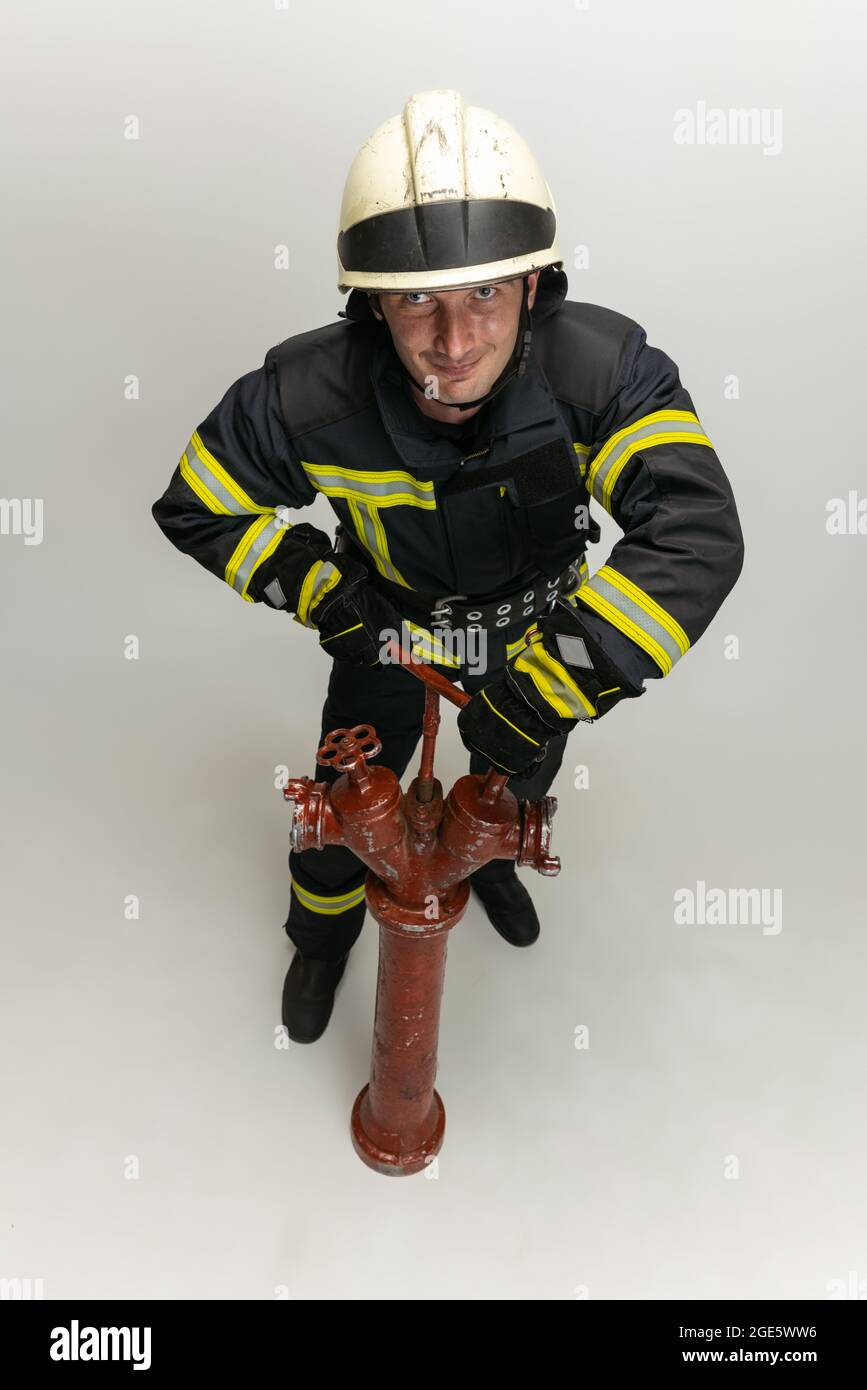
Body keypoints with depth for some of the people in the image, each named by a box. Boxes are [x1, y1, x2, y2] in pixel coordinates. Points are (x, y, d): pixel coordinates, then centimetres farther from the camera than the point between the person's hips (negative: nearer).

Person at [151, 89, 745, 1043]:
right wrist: (318, 586, -27)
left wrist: (544, 680, -49)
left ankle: (486, 855, 67)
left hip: (533, 626, 2)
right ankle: (324, 928, 51)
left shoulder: (605, 369, -36)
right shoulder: (305, 398, -34)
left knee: (518, 776, 28)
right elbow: (197, 508, -18)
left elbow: (696, 535, -45)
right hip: (387, 627, -1)